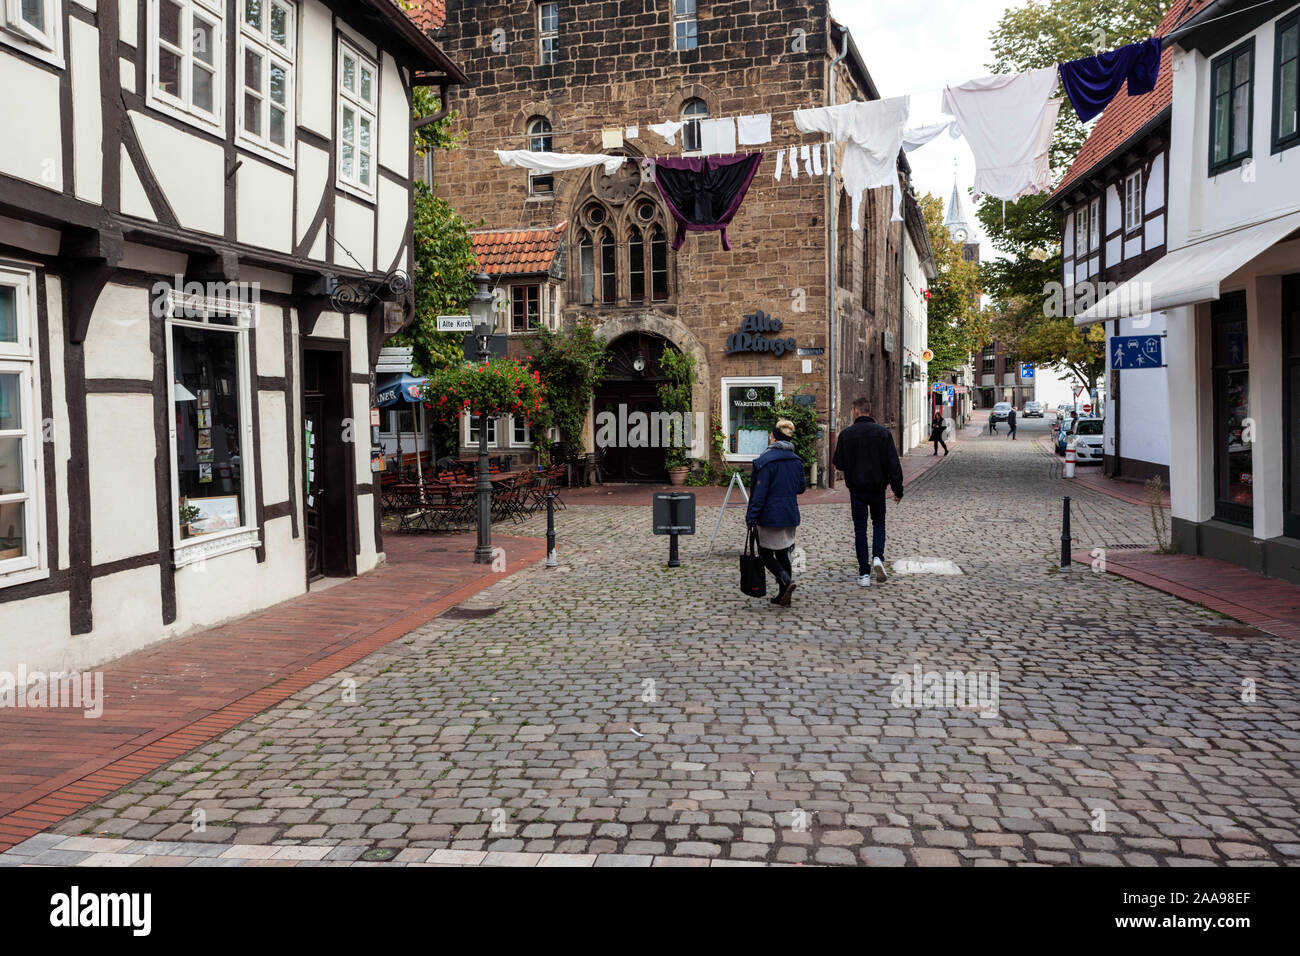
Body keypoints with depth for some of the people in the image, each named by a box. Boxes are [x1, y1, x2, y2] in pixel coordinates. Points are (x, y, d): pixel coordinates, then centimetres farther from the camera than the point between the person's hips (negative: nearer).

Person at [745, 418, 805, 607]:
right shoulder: (796, 460, 6)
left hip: (770, 516, -6)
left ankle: (787, 581, -16)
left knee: (765, 553, 6)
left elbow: (759, 492, -17)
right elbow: (801, 487, 15)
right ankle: (783, 595, 14)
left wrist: (751, 518, -14)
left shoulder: (766, 460, -15)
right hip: (790, 515, 6)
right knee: (782, 553, 14)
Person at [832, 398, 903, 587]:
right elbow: (893, 463, -7)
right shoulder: (882, 432, -5)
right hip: (877, 487, 1)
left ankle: (864, 574, 4)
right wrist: (898, 489, -3)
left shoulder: (846, 434, -5)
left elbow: (838, 463, -1)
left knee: (860, 530, 6)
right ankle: (878, 557, -5)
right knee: (879, 523, 19)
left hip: (856, 488, 0)